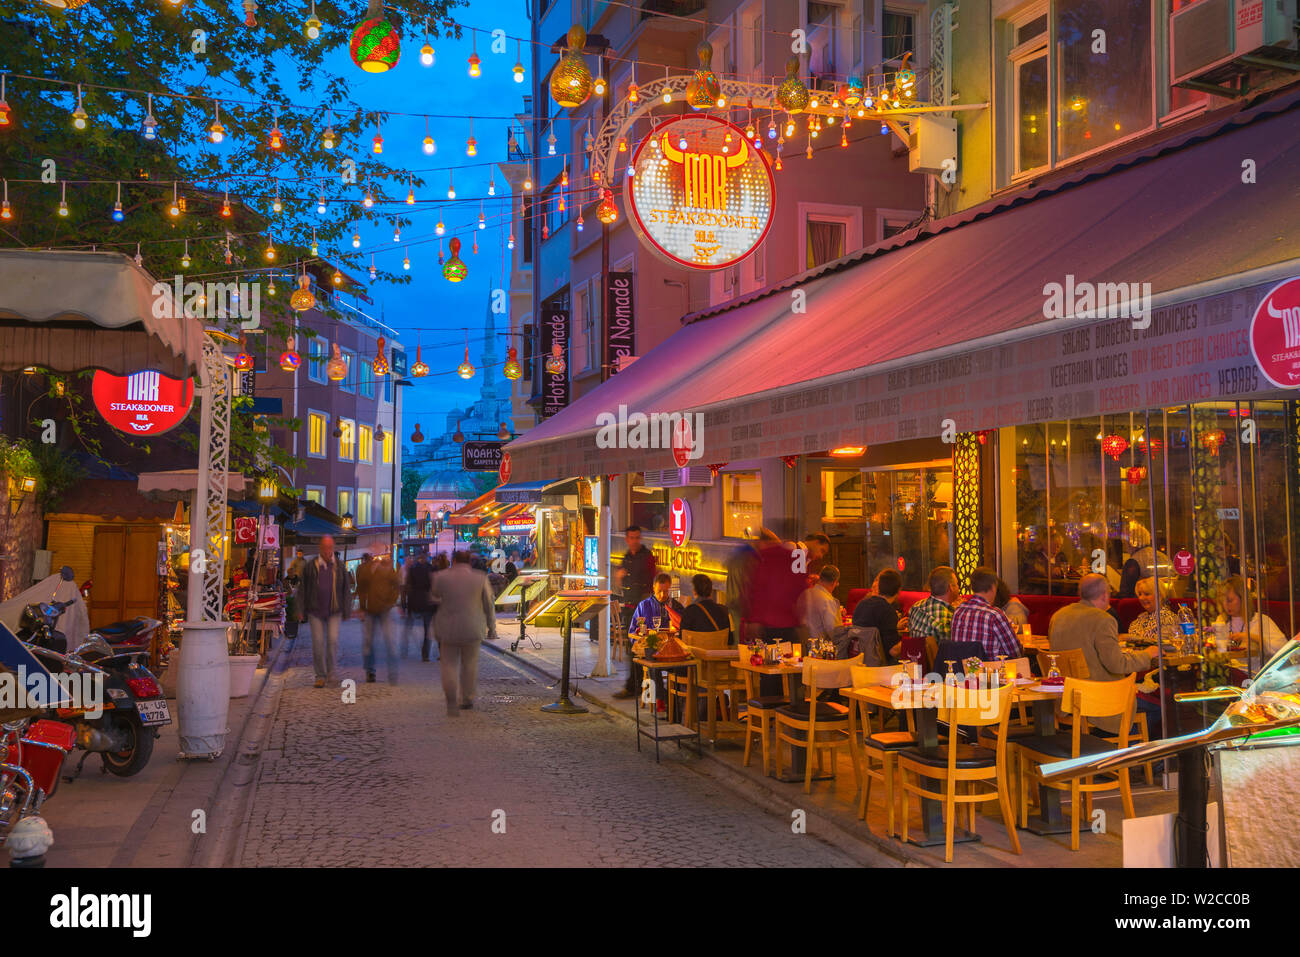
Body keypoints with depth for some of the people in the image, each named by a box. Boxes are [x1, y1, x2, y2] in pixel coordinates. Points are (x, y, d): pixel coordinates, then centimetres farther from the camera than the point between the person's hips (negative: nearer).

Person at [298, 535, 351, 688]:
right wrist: (302, 610, 4)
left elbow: (345, 590, 9)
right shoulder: (310, 566, -1)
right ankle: (320, 676, 10)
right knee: (318, 643, -2)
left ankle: (330, 671, 12)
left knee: (333, 640, -9)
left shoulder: (339, 566, 3)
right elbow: (303, 589, 5)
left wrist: (347, 610, 6)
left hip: (334, 612, 0)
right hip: (315, 612, 0)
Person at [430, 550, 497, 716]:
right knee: (470, 664, 16)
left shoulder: (440, 577, -4)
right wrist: (491, 627, 10)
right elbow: (488, 605, 1)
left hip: (448, 628, 0)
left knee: (449, 665, 7)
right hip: (472, 628, 1)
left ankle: (452, 703, -5)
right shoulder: (480, 578, -4)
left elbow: (435, 598, 11)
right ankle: (467, 699, 23)